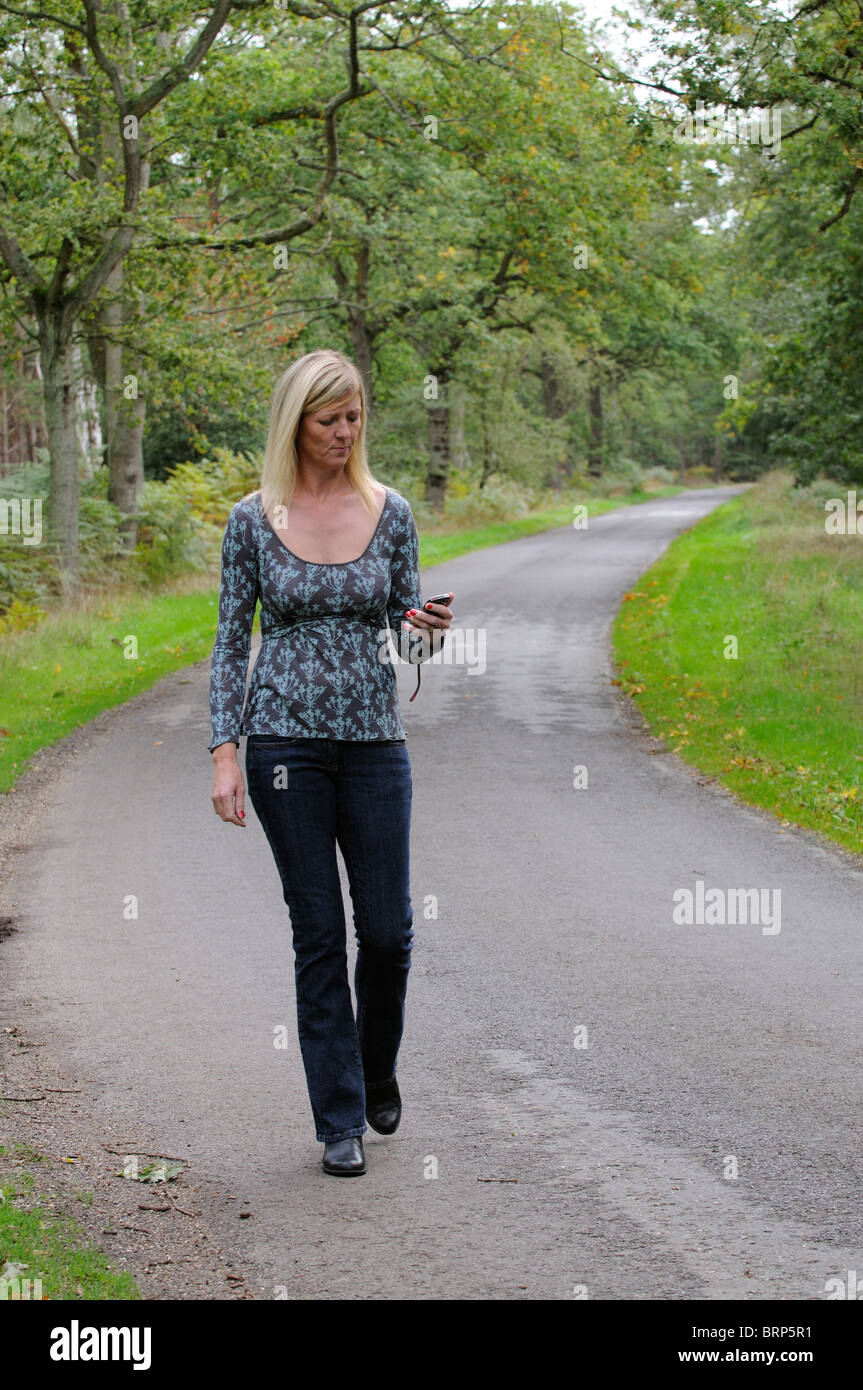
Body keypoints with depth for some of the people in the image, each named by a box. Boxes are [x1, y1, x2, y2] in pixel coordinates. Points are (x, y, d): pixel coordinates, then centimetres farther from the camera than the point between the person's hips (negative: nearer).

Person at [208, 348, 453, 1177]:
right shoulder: (254, 519, -1)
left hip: (374, 737, 2)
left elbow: (407, 632, 8)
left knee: (387, 928, 3)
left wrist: (427, 632, -16)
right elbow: (231, 640, 2)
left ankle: (377, 1069, 32)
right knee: (319, 934, 2)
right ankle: (340, 1121, 11)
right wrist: (223, 752, -5)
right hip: (285, 739, -1)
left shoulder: (389, 512, 3)